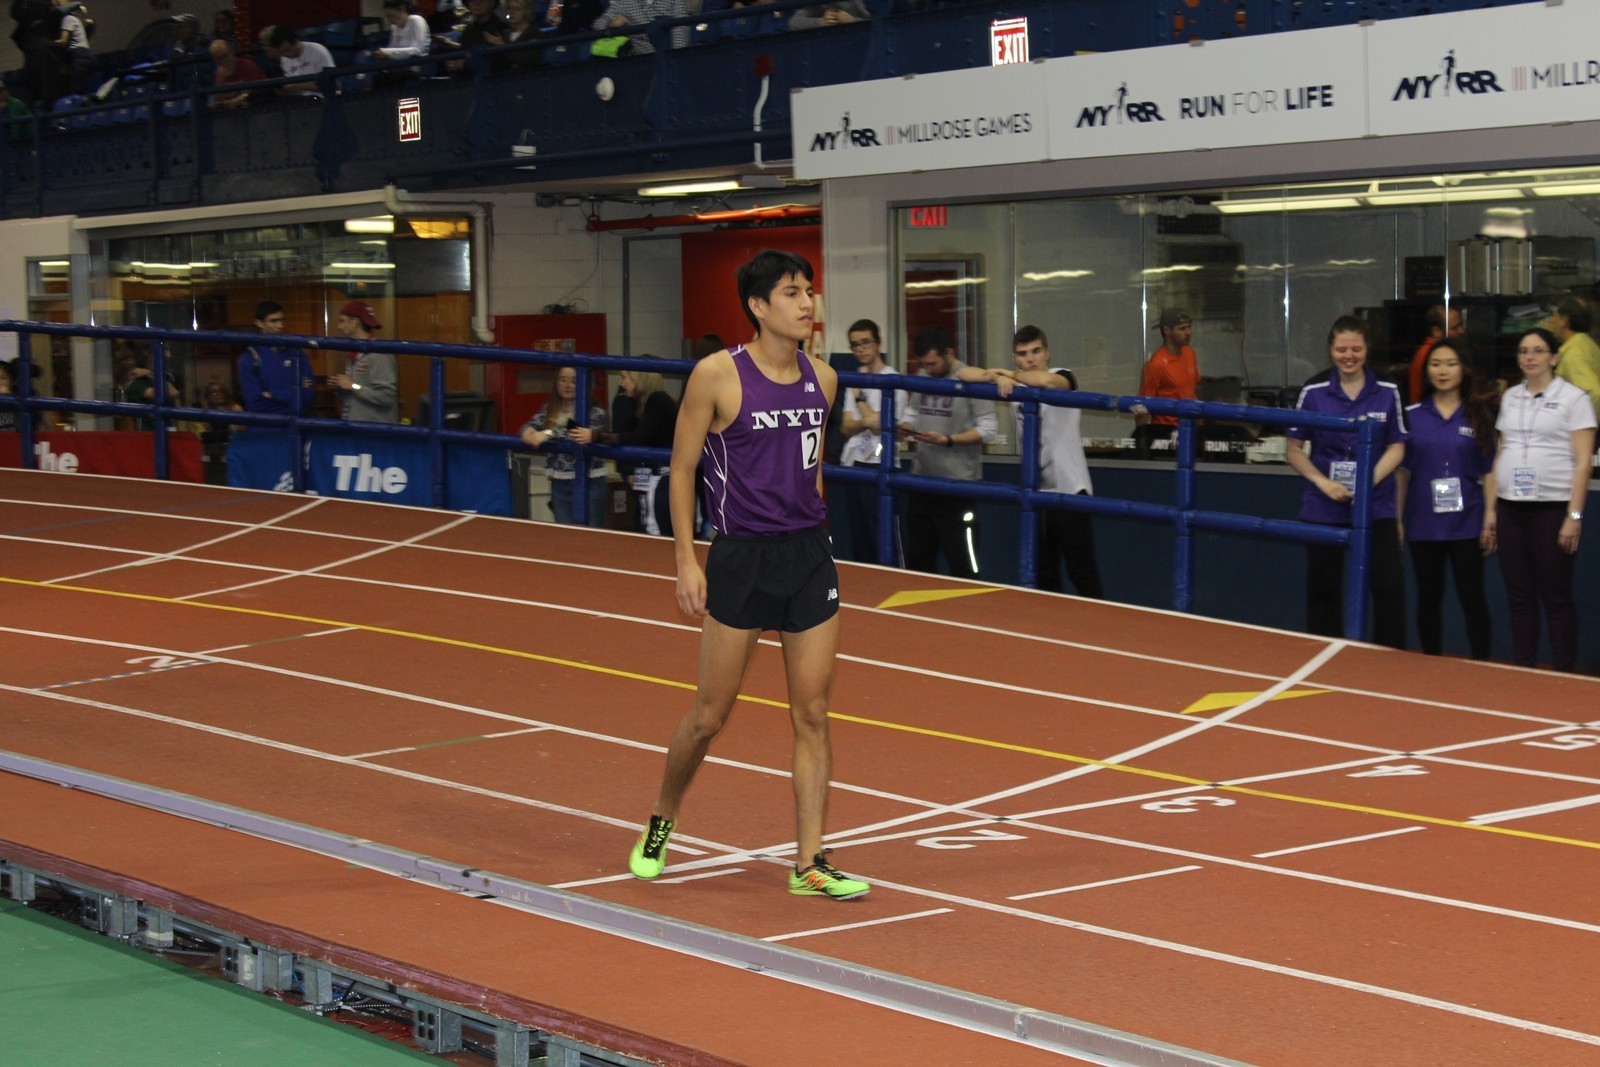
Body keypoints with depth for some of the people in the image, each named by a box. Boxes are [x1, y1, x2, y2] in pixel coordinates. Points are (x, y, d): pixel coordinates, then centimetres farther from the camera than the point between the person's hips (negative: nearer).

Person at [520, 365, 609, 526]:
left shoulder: (595, 412, -8)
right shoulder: (549, 409, 9)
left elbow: (580, 435, -21)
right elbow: (532, 425, -2)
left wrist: (549, 433, -30)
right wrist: (528, 431, -25)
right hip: (560, 483, 5)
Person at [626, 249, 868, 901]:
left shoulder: (822, 378, 6)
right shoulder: (717, 375, -8)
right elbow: (681, 468, -3)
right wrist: (685, 561, -8)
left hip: (809, 554, 4)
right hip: (741, 557, -4)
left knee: (812, 715, 1)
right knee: (710, 716, 4)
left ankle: (810, 864, 5)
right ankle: (662, 822, 30)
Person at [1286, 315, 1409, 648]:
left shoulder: (1387, 392, 1)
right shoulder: (1314, 393, 0)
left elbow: (1396, 447, 3)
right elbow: (1294, 449, 3)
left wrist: (1370, 481, -14)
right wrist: (1323, 483, -12)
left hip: (1376, 506, 0)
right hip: (1324, 509, 0)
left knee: (1389, 586, -7)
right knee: (1323, 589, 7)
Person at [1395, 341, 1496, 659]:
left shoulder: (1478, 416, 3)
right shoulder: (1412, 416, 4)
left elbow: (1489, 471, 3)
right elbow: (1401, 471, 7)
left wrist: (1491, 517, -5)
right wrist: (1397, 519, 3)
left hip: (1467, 523, -1)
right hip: (1423, 523, 1)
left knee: (1471, 597, 1)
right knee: (1429, 598, 8)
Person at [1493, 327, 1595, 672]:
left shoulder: (1573, 398, -3)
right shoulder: (1510, 397, 13)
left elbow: (1582, 462, -6)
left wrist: (1574, 516, -13)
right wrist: (1492, 508, 12)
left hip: (1552, 507, -5)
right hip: (1511, 507, 5)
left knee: (1556, 597, -1)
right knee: (1519, 596, 8)